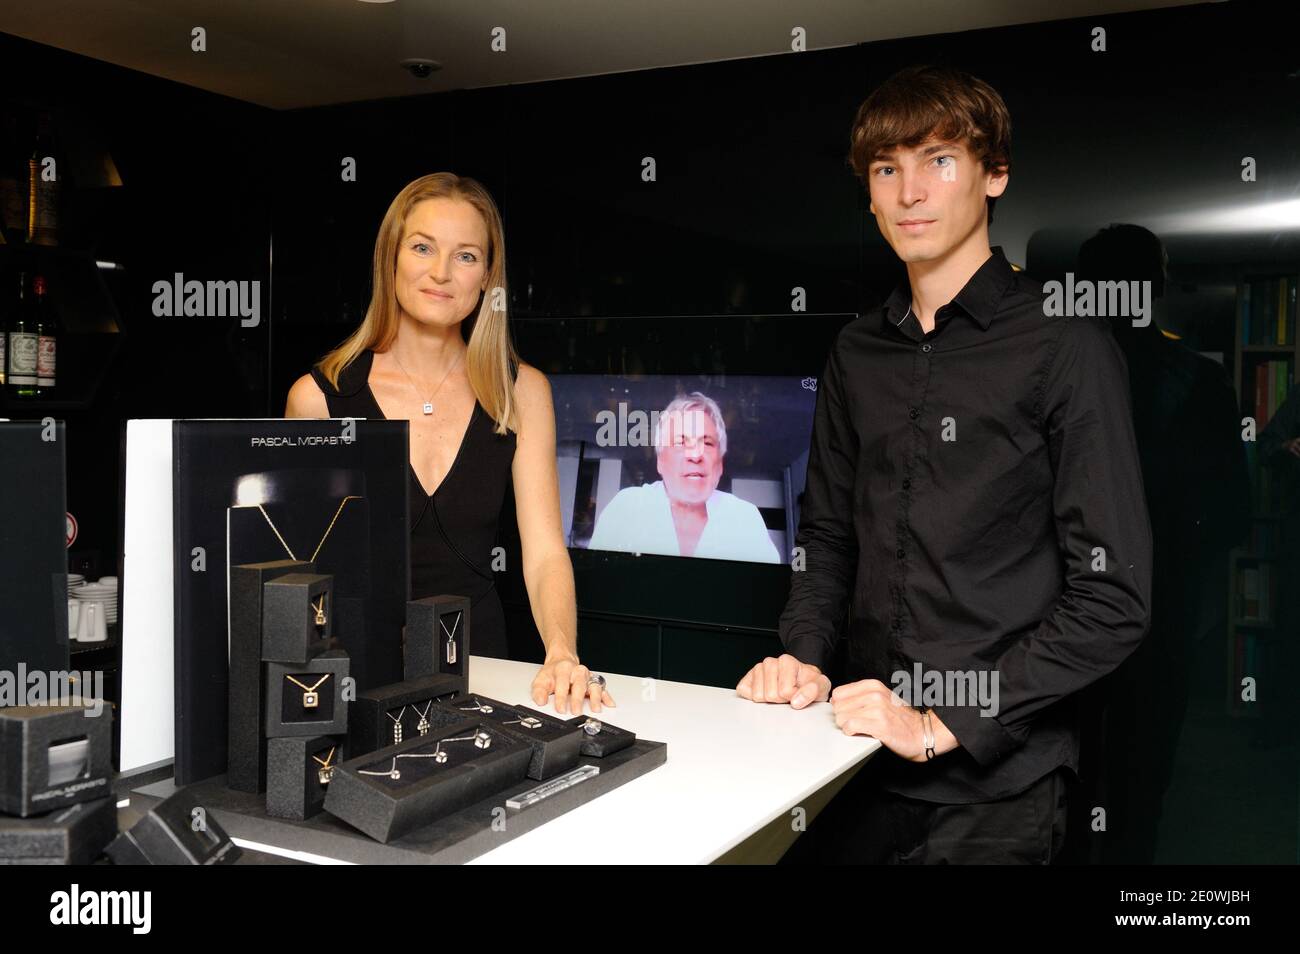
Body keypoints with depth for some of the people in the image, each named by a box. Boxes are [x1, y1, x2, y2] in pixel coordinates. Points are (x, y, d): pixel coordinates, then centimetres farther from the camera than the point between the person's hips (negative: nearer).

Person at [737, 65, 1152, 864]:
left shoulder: (1066, 347, -10)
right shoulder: (859, 354, 8)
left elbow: (1114, 598, -14)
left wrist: (944, 726, -18)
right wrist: (805, 654, -3)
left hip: (1000, 781, -4)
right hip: (869, 762, 5)